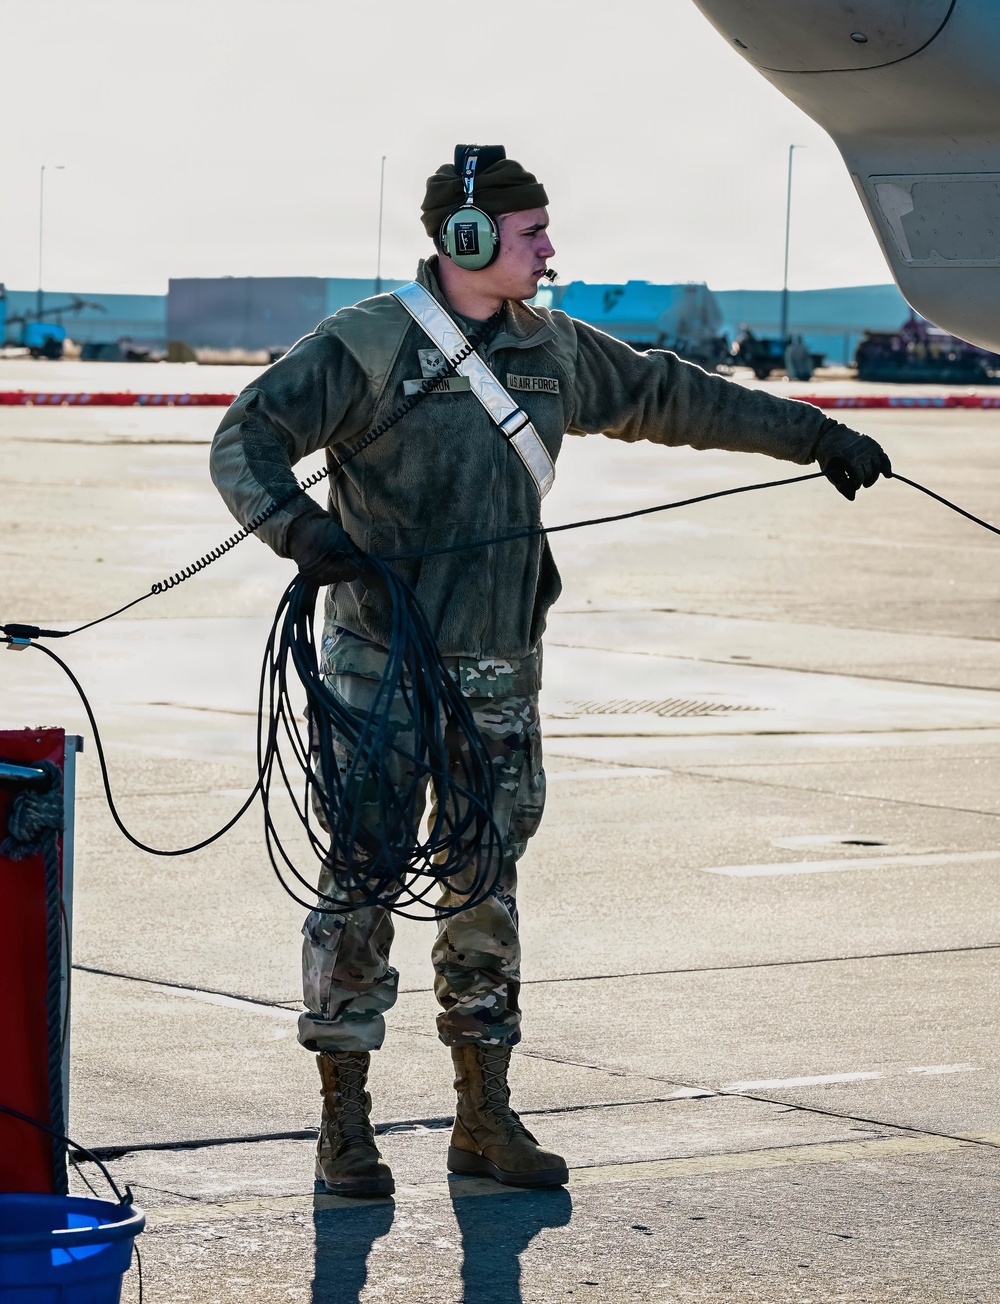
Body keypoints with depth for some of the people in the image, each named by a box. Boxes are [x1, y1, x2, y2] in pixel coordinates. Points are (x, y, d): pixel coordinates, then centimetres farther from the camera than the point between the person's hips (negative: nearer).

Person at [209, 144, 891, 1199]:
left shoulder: (554, 351, 10)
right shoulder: (367, 345, -8)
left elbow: (674, 398, 22)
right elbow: (246, 440, -12)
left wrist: (814, 435, 25)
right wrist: (300, 526, -31)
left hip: (501, 669, 6)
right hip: (383, 665, -6)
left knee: (488, 884, 8)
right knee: (362, 884, -2)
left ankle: (485, 1119, 16)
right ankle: (344, 1127, 5)